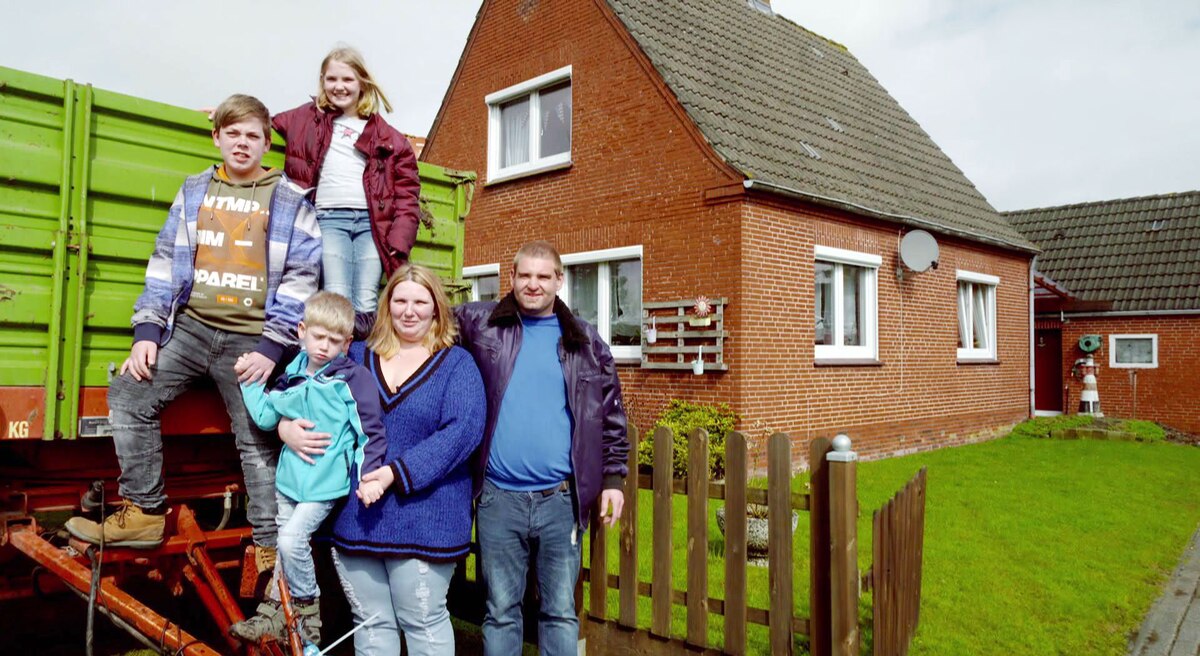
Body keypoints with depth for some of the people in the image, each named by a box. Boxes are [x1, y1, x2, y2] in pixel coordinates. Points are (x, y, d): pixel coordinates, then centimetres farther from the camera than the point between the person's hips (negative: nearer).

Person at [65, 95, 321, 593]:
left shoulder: (289, 200, 1)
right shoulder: (193, 192, 13)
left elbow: (300, 277, -5)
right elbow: (165, 262, 12)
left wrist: (271, 347, -12)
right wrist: (147, 331, 2)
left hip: (250, 338, -4)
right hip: (191, 327, 4)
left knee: (257, 443, -2)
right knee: (129, 395, -9)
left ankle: (272, 551, 7)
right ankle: (143, 514, 4)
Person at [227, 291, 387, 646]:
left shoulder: (352, 377, -12)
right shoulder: (293, 376, 5)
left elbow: (371, 431, -14)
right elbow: (266, 417, 13)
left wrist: (370, 475, -23)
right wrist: (250, 381, 7)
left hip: (325, 482, -6)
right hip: (290, 477, 7)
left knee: (292, 538, -16)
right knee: (282, 541, 17)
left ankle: (306, 604, 8)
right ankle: (274, 611, 35)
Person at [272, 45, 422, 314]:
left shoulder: (388, 138, 15)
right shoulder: (308, 118, 20)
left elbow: (406, 193, 9)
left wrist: (399, 244, -3)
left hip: (372, 221, 0)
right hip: (328, 218, 0)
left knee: (366, 305, -13)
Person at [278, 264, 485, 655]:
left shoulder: (456, 364, -2)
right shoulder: (355, 357, 10)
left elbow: (463, 429, -15)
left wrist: (397, 473, -21)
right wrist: (287, 424, -5)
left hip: (423, 521, -4)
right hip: (353, 517, 4)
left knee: (423, 624, 7)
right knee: (370, 624, 16)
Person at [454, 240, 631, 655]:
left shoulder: (585, 340, 5)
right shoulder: (481, 324, 2)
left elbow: (610, 414, 8)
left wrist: (613, 478, 5)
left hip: (562, 498, 1)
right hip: (499, 497, 0)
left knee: (561, 611, 11)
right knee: (501, 610, 12)